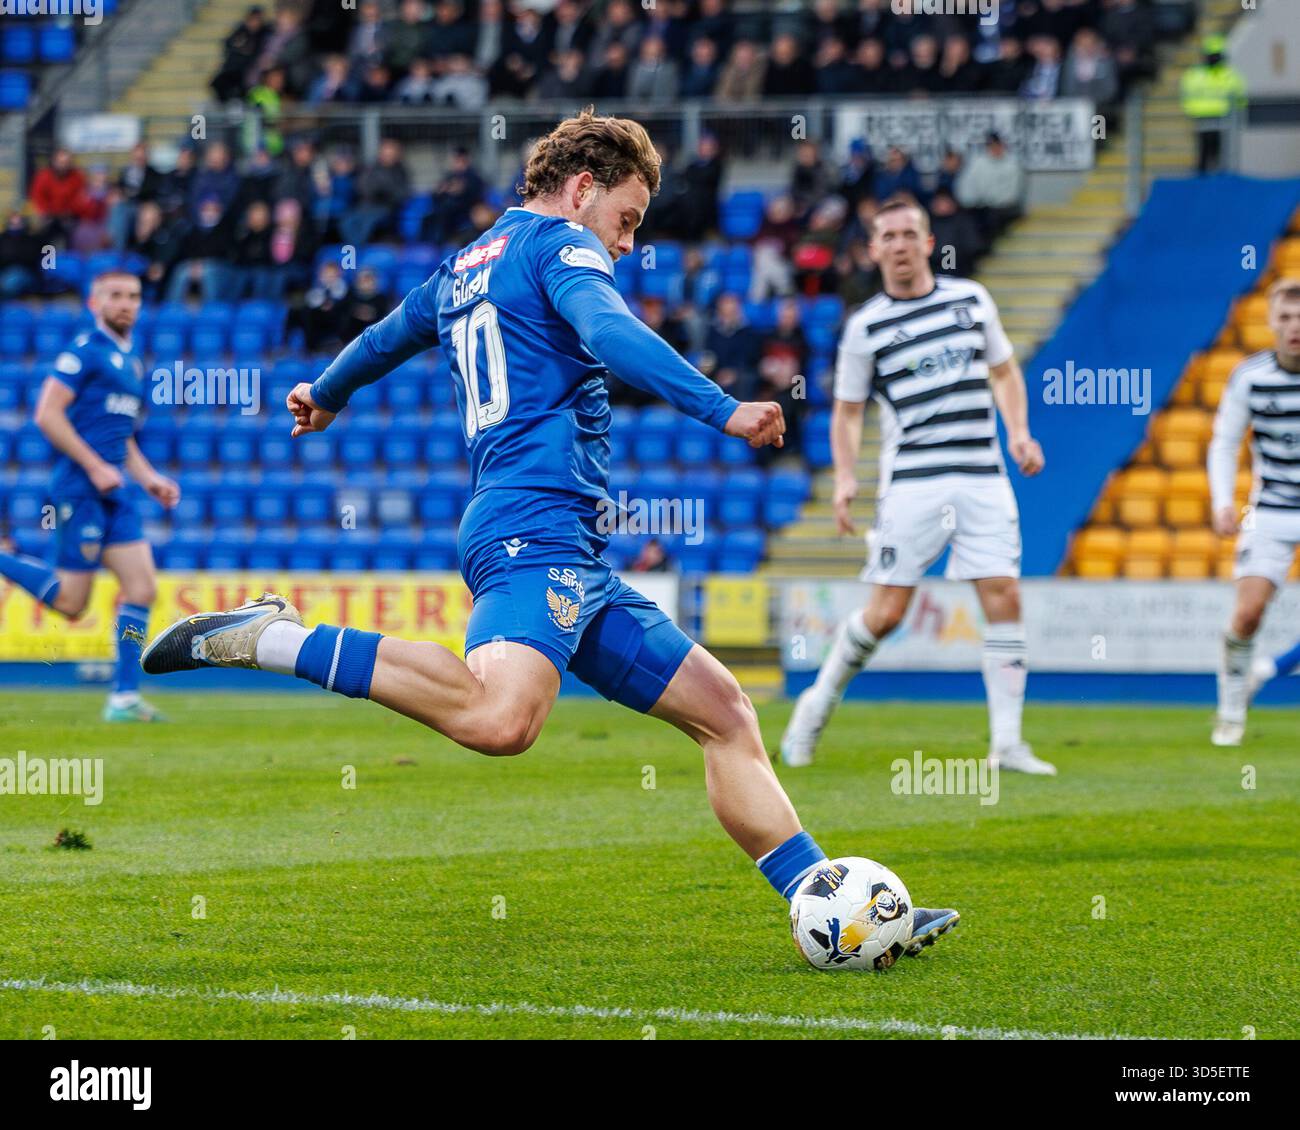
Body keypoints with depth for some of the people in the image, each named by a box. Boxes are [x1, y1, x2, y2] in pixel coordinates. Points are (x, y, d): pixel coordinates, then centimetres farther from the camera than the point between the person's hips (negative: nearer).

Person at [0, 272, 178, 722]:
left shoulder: (131, 363, 19)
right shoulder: (85, 351, -8)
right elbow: (47, 414, -16)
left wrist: (149, 478, 15)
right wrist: (95, 467, -18)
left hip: (113, 493, 8)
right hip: (80, 490, -8)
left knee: (142, 587, -2)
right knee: (70, 601, -9)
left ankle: (124, 697, 0)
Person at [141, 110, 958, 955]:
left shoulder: (461, 270, 28)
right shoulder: (559, 243, 2)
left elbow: (384, 338, 46)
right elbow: (610, 336, -19)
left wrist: (326, 395, 67)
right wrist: (723, 411, -26)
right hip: (540, 525, -11)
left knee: (723, 710, 8)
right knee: (501, 718, -34)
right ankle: (273, 640, -21)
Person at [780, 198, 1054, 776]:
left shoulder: (971, 299, 9)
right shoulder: (865, 326, 1)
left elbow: (1004, 370, 21)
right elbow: (847, 409, 7)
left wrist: (1019, 434, 5)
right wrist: (845, 477, -8)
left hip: (982, 478, 3)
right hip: (911, 483, -3)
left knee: (1004, 598, -8)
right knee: (886, 613, -5)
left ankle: (1007, 743, -3)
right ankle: (820, 701, 19)